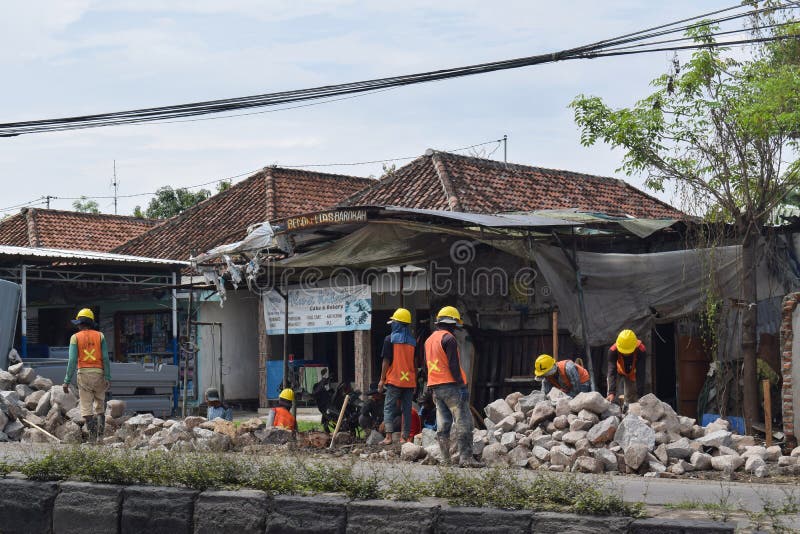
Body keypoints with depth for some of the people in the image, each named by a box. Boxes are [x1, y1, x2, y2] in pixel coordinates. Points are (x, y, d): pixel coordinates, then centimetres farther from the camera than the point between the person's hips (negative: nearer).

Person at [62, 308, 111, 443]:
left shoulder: (75, 337, -1)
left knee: (86, 407, 2)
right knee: (100, 404, 15)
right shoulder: (100, 336, 3)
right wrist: (108, 378, -3)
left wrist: (67, 381, -6)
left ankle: (92, 434, -10)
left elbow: (72, 360, -8)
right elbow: (105, 358, -4)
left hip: (83, 373, -2)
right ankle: (100, 434, 1)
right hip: (98, 373, 2)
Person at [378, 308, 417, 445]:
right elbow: (416, 364, 11)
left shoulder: (390, 339, -4)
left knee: (389, 408, 0)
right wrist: (415, 382, 17)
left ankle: (389, 436, -11)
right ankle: (404, 438, 6)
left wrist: (382, 379, 0)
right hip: (410, 381, 4)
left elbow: (386, 361, -6)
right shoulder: (413, 341, 8)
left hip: (394, 380, -4)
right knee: (407, 409, 6)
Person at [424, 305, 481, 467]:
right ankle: (465, 457, -13)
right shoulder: (448, 338, -10)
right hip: (450, 386, -8)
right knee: (463, 423, -7)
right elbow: (454, 365, -17)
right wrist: (462, 385, -15)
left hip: (435, 387, 9)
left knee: (443, 424, 9)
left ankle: (445, 458, 8)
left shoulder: (429, 340, 17)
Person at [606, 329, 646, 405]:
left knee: (630, 398, -8)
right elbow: (612, 372, -40)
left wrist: (639, 394, -44)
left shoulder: (641, 351, -37)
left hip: (633, 374, -1)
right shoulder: (613, 350, -35)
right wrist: (611, 392, -52)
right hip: (619, 372, 1)